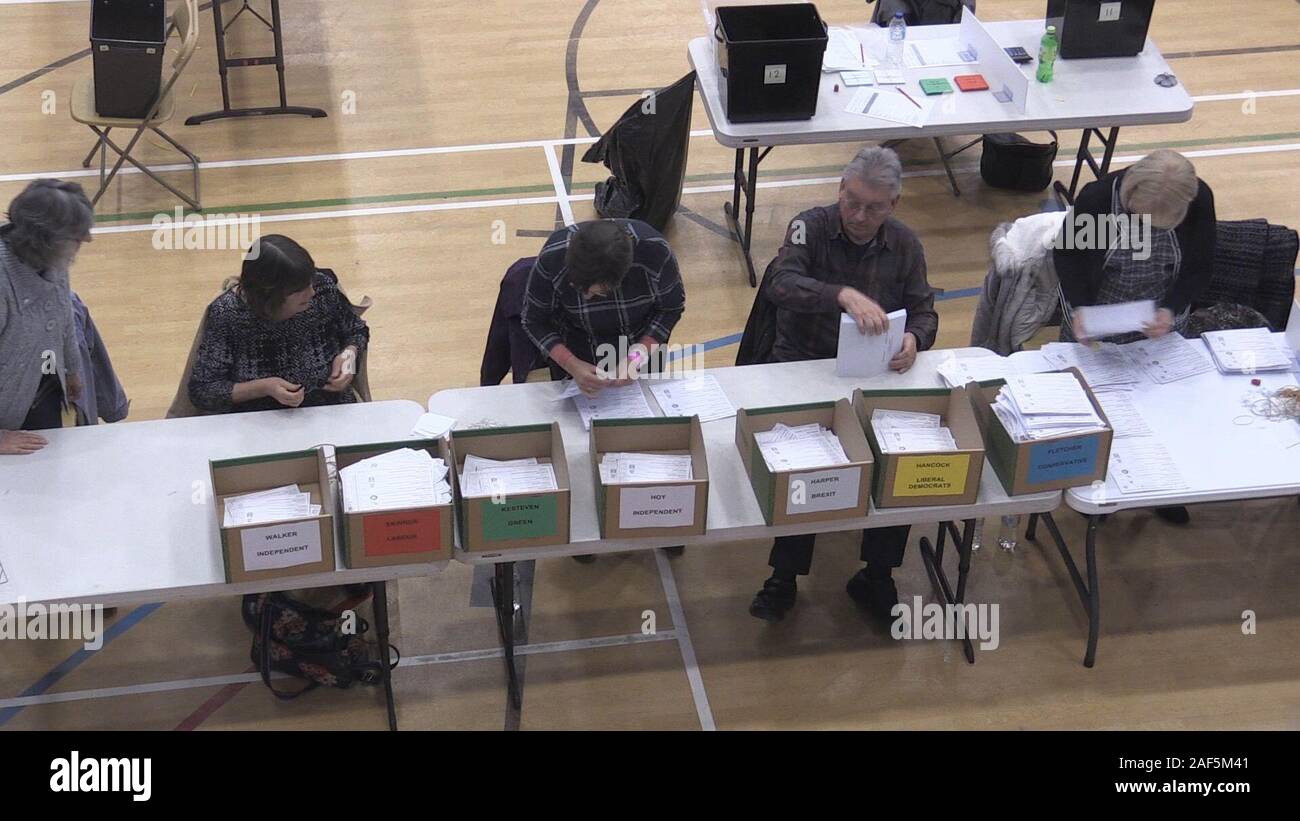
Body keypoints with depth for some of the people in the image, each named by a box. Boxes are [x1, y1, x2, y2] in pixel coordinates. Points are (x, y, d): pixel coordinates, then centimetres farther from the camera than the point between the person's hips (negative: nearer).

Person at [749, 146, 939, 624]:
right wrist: (844, 294, -43)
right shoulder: (811, 226, -8)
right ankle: (785, 577, -13)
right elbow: (782, 285, -26)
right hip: (802, 364, -3)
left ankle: (876, 575, -5)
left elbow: (924, 311, 7)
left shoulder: (904, 244, 4)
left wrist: (914, 339, -19)